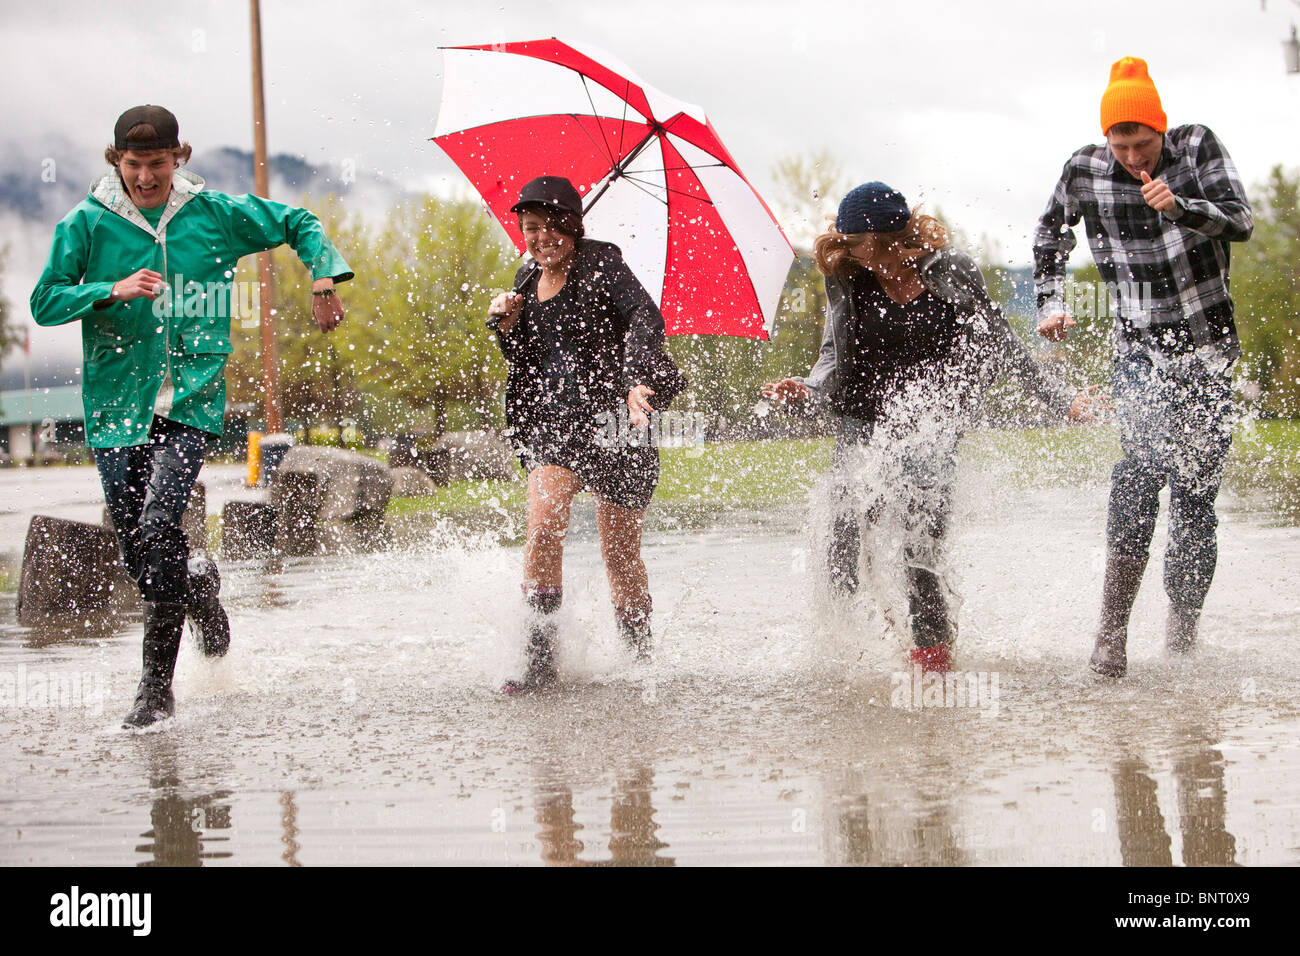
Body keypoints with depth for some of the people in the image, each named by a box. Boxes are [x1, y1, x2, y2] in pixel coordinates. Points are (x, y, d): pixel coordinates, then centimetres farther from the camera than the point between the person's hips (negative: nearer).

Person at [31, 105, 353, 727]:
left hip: (192, 401, -2)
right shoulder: (86, 225, 2)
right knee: (135, 550, 3)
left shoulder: (215, 214, 5)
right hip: (117, 403, 2)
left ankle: (157, 682, -11)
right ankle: (198, 584, 38)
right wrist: (112, 291, -17)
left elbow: (299, 225, 18)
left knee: (158, 527, -20)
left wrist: (324, 281, 5)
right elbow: (45, 302, -3)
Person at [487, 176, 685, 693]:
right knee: (543, 525, -19)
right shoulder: (528, 278, 13)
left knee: (620, 551, 4)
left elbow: (645, 315, -22)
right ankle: (541, 657, -14)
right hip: (552, 420, 4)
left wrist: (638, 379, -37)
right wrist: (505, 323, -3)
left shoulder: (600, 262, -6)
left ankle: (640, 651, 24)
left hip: (612, 417, -4)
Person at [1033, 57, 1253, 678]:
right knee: (1143, 460, -25)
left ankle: (1183, 619, 17)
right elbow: (1051, 234, 19)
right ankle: (1112, 627, -26)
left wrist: (1179, 208, -31)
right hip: (1139, 348, -1)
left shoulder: (1197, 148, -4)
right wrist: (1051, 302, 10)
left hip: (1208, 351, 1)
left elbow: (1241, 220, -15)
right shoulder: (1085, 170, -1)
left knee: (1195, 493, -1)